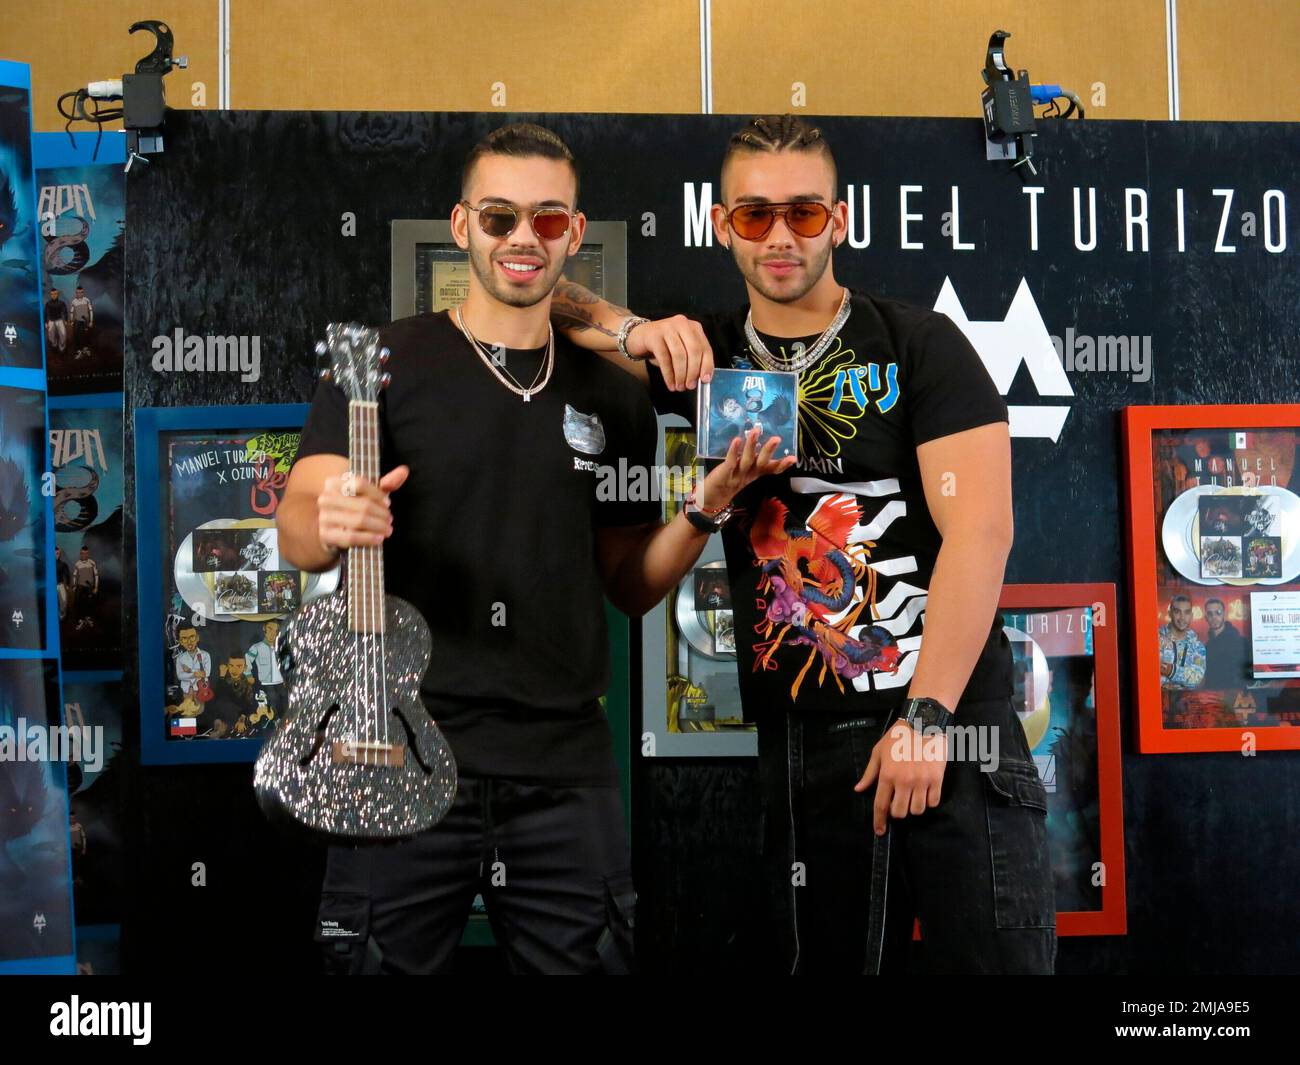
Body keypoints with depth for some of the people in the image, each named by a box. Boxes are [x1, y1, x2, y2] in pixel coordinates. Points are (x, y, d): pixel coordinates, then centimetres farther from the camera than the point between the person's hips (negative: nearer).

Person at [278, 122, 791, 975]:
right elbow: (298, 526, -7)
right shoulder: (384, 363, 0)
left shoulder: (614, 398, 11)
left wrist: (707, 508, -3)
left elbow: (630, 586, 15)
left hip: (566, 769, 3)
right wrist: (330, 525, -30)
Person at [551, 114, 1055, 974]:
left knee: (995, 957, -4)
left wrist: (928, 715, -15)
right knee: (824, 958, 7)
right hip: (800, 742, 3)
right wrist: (635, 331, -9)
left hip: (953, 725, -2)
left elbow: (980, 529, -8)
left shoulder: (919, 344, 2)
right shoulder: (703, 353, 11)